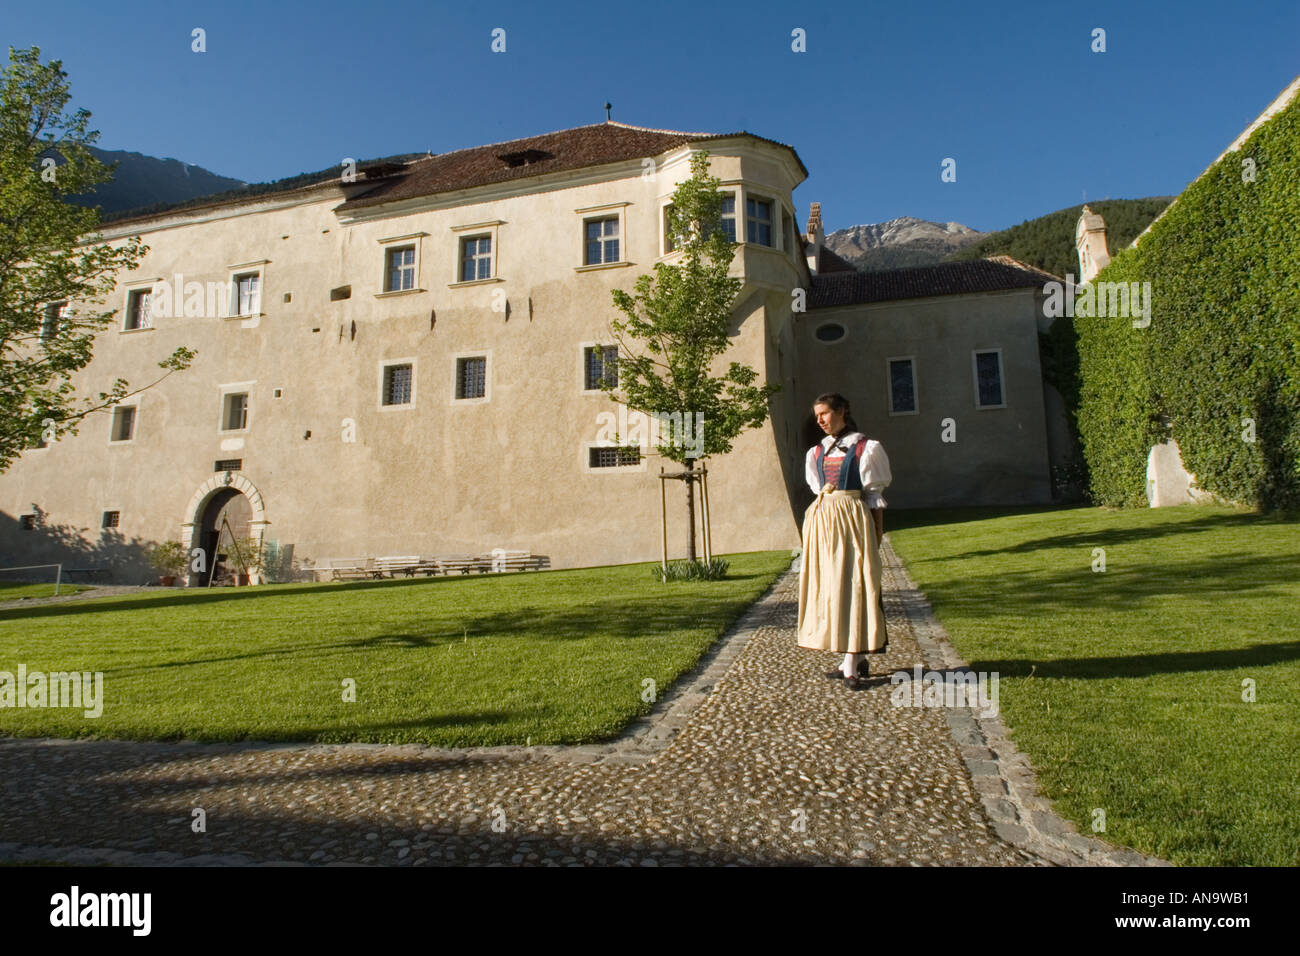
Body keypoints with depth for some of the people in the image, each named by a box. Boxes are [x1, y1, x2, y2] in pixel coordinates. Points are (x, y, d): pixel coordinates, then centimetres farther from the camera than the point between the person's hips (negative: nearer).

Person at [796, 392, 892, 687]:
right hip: (823, 519, 6)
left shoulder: (865, 448, 0)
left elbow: (874, 495, -2)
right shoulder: (817, 452, 15)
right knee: (829, 587, 6)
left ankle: (851, 665, -5)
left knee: (852, 584, -7)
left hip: (852, 519, -6)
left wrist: (877, 534, -7)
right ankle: (857, 657, 16)